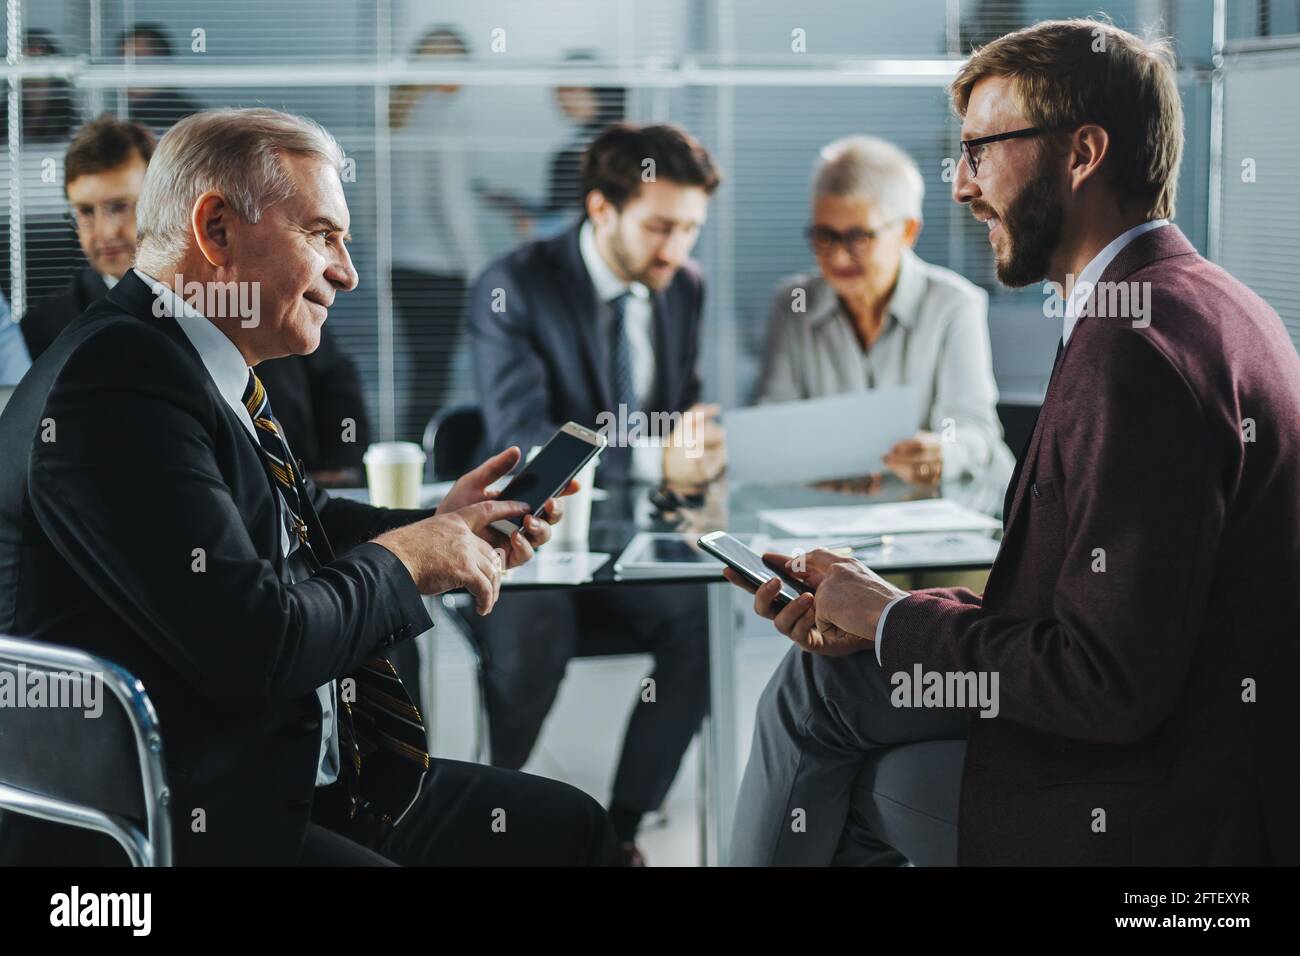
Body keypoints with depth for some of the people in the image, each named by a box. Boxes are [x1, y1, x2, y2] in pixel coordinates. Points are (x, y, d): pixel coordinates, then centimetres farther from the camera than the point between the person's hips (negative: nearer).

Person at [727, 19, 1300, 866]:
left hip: (1161, 816, -9)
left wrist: (895, 623, -10)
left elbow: (1110, 684, -25)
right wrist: (895, 614, 3)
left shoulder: (1137, 344, -22)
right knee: (823, 678, 14)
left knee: (821, 685, 0)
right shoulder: (1212, 304, 11)